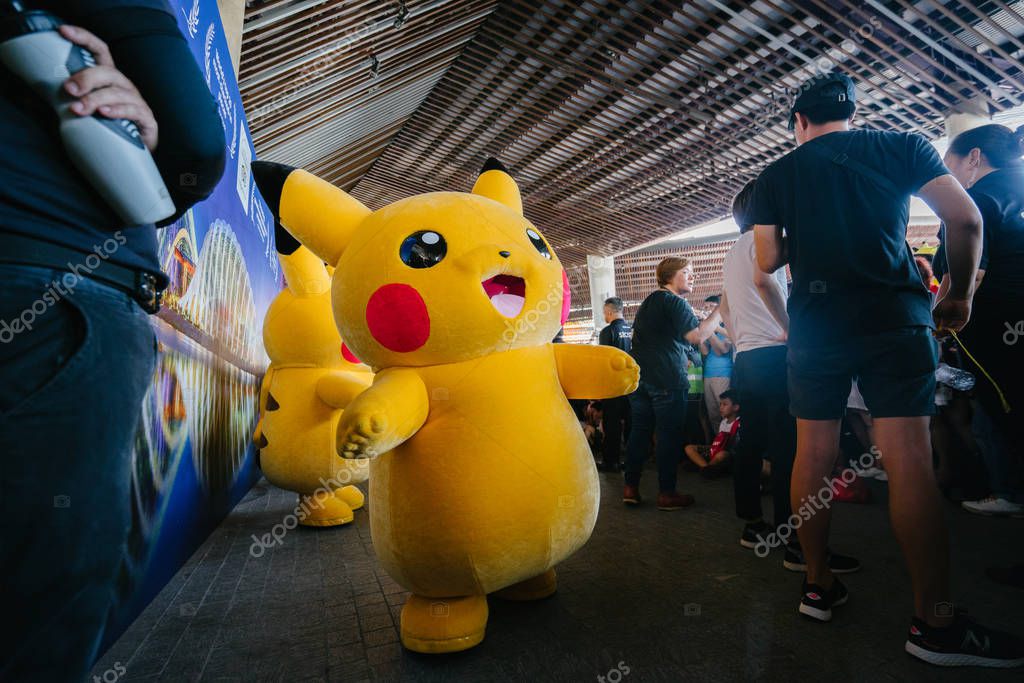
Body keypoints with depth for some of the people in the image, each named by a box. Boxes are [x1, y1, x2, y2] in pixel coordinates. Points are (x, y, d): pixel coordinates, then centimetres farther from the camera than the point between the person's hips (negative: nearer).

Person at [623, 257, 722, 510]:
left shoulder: (647, 302, 20)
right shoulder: (675, 302, -9)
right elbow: (697, 335, -18)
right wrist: (721, 310, -9)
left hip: (640, 377, 8)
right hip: (666, 380, -8)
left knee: (640, 430, 9)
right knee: (669, 435, -1)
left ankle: (631, 488, 12)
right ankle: (667, 494, 5)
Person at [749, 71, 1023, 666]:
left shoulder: (777, 176, 10)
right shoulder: (904, 147, 10)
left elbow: (768, 260, 4)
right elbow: (966, 220, 1)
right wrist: (959, 294, 13)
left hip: (815, 323, 1)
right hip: (894, 316, -1)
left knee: (813, 455, 6)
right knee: (909, 459, -4)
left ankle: (819, 585, 16)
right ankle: (936, 622, 0)